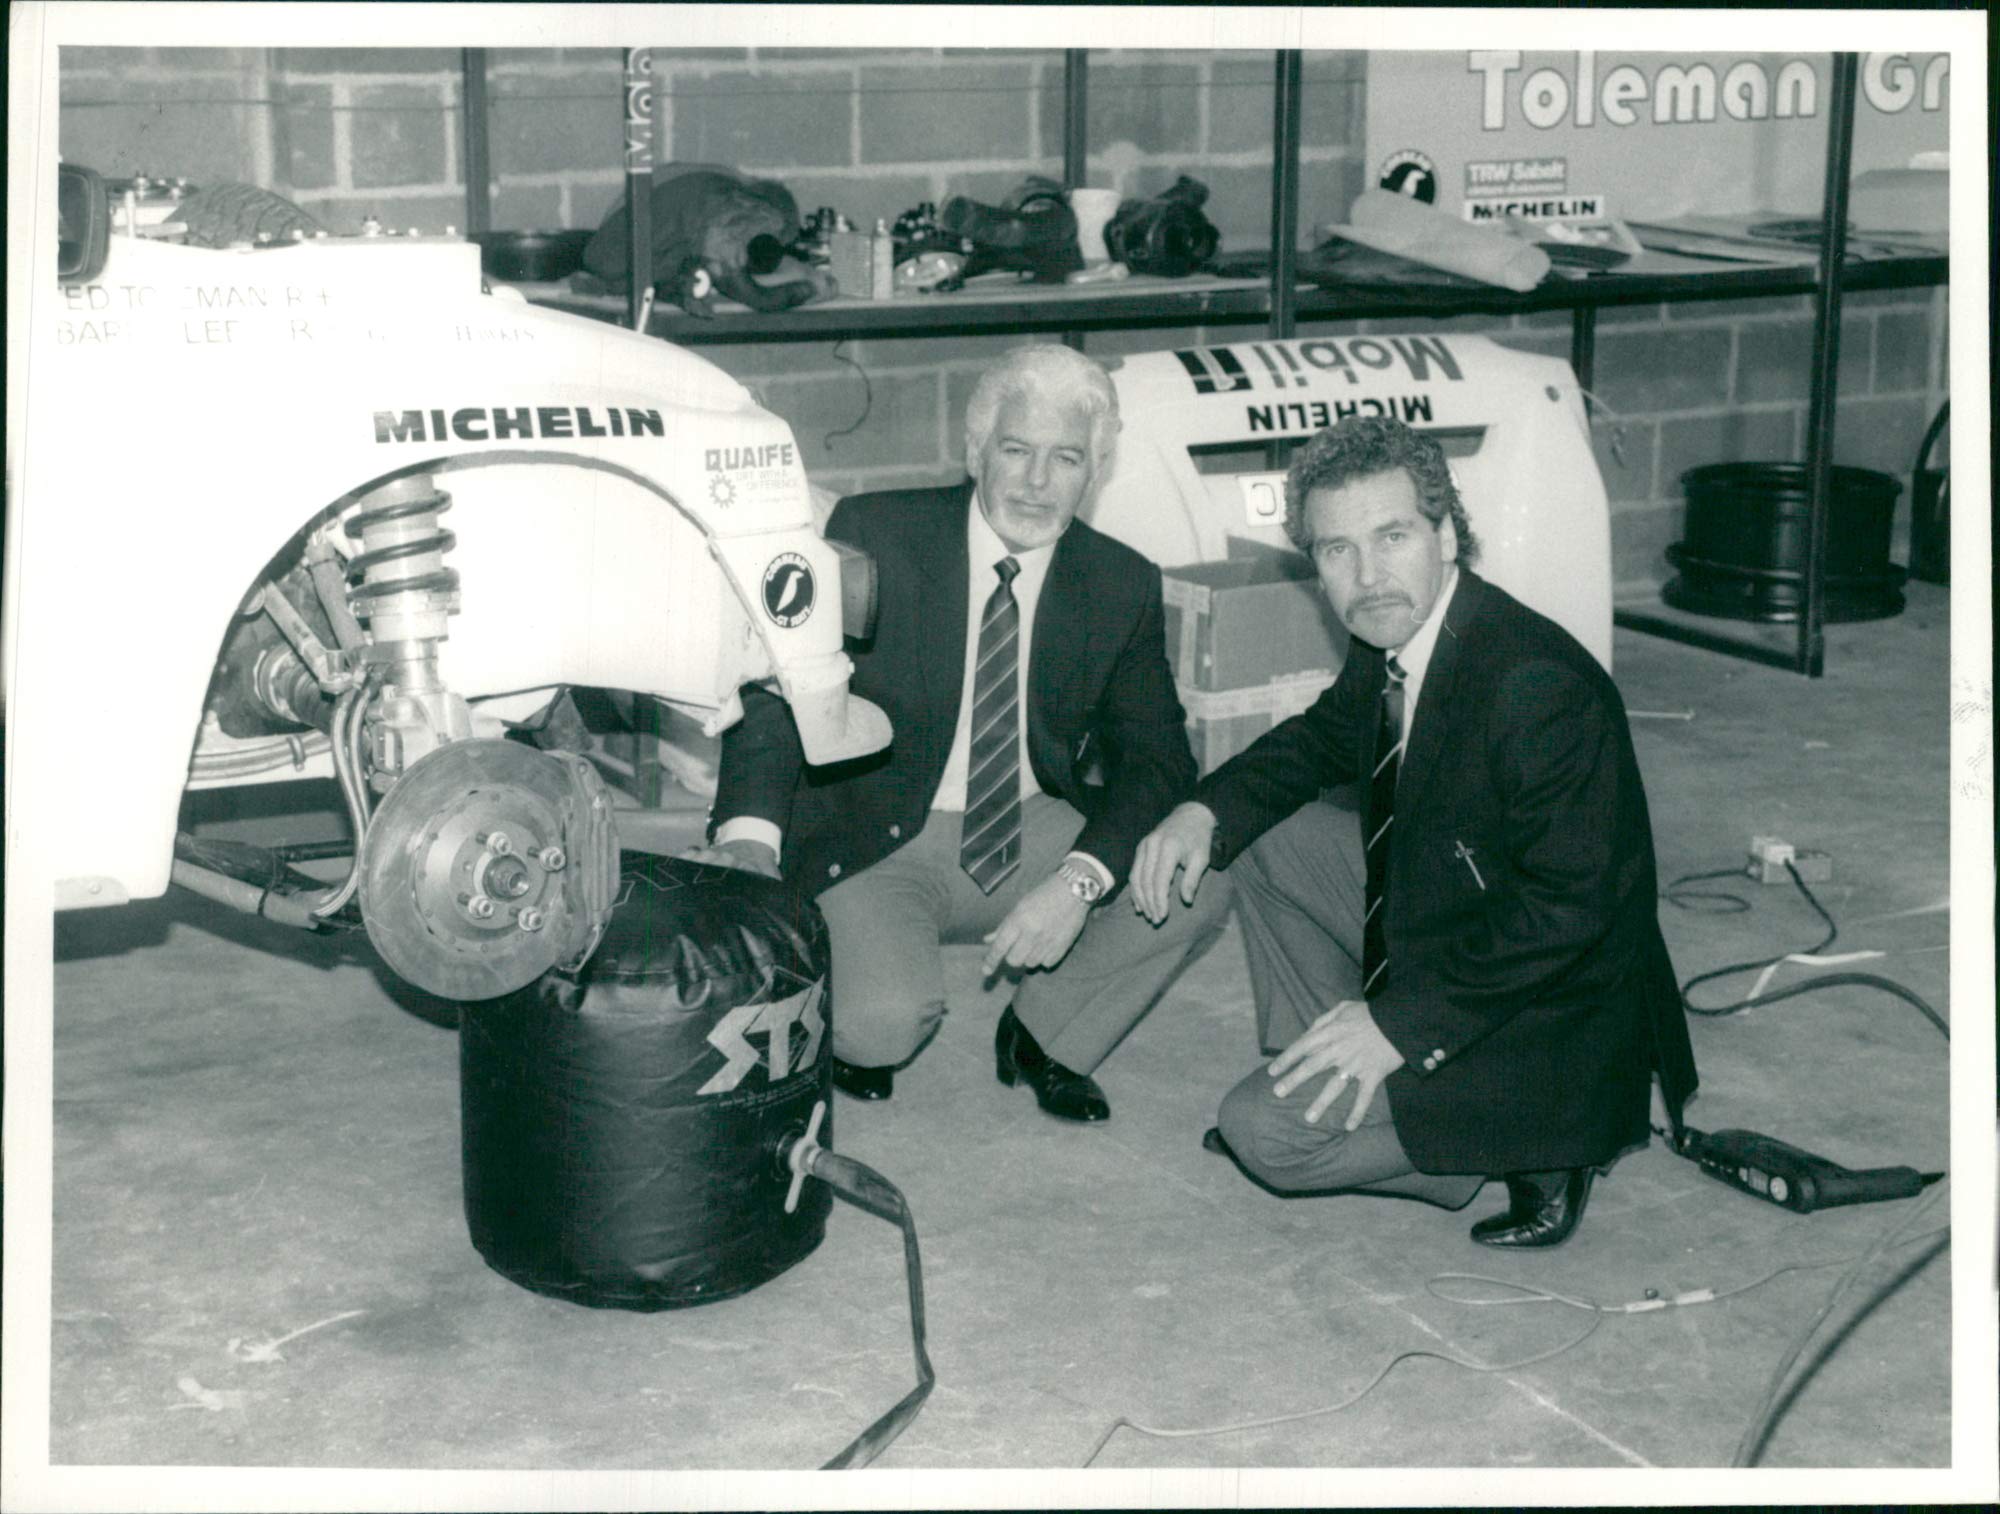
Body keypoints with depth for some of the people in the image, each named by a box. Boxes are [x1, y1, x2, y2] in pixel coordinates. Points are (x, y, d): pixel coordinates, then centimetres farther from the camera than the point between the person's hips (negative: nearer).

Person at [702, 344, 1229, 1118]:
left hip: (1034, 836, 4)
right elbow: (781, 689, -16)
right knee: (887, 1018, -31)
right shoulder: (873, 534, -9)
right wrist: (750, 836, -36)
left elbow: (1157, 757, -5)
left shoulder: (1122, 585, 0)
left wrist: (1079, 881, -25)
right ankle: (859, 1037, 10)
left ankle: (1044, 1034, 6)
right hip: (877, 844, -3)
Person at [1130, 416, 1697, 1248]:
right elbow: (1327, 737, 17)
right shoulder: (1390, 637, -3)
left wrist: (1403, 1021, -28)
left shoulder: (1540, 686, -30)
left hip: (1553, 1034, -9)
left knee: (1265, 1132, -16)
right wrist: (1206, 810, -2)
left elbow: (1570, 907, -30)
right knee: (1263, 835, 9)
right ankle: (1316, 1081, 16)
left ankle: (1536, 1149, -1)